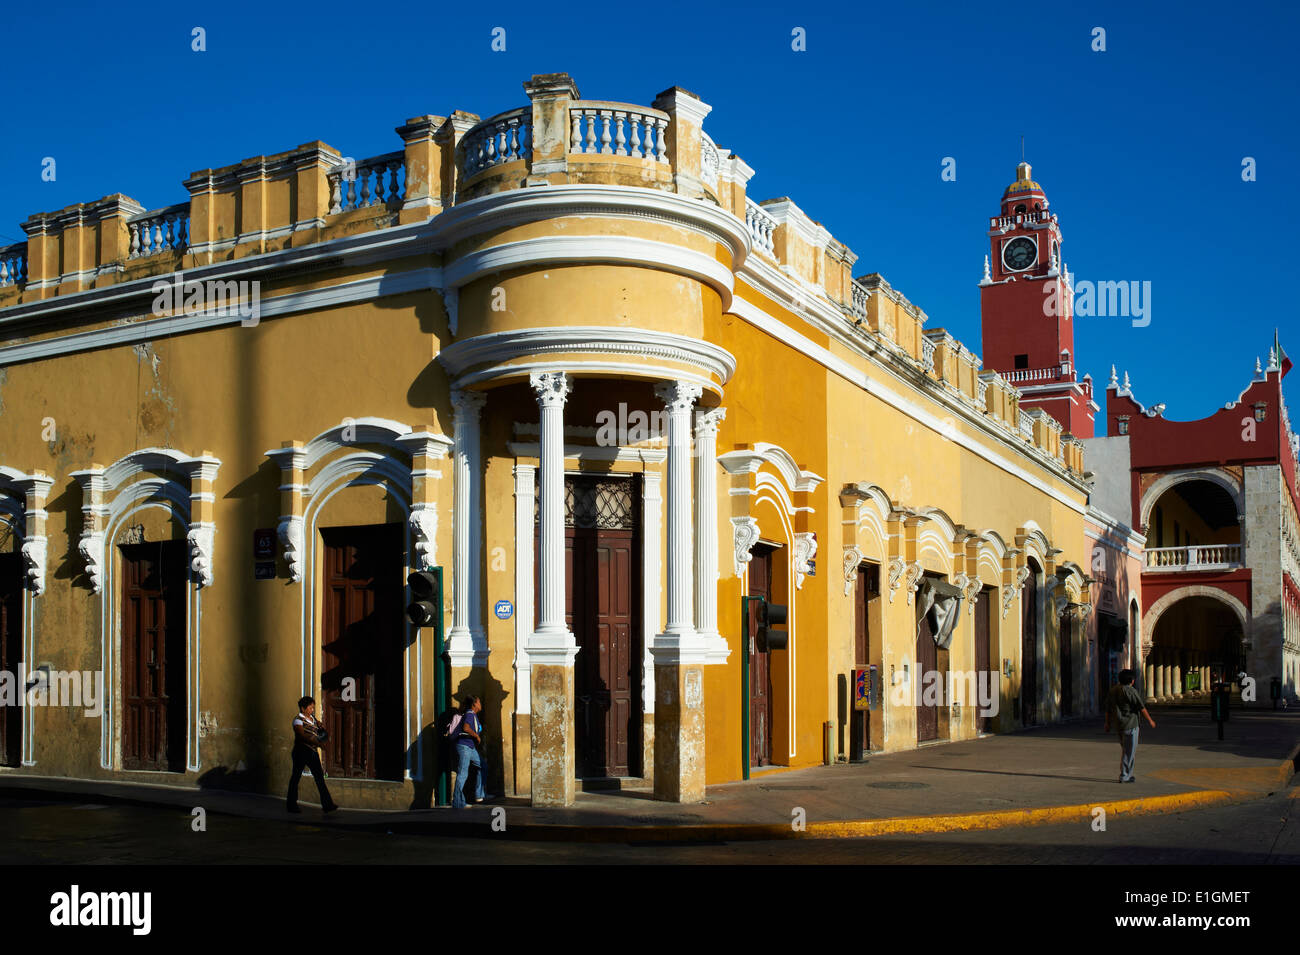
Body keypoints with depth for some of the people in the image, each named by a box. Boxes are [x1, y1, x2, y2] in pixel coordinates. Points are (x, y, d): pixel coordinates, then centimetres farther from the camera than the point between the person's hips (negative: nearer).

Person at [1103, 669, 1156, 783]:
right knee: (1129, 752, -1)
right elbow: (1142, 708, -10)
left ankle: (1126, 774, 21)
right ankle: (1125, 776, 1)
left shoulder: (1112, 690, 7)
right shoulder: (1131, 691, -15)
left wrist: (1107, 723, 21)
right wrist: (1150, 720, 2)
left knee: (1125, 750, 19)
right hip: (1130, 725, -8)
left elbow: (1108, 709, 13)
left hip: (1118, 725, 8)